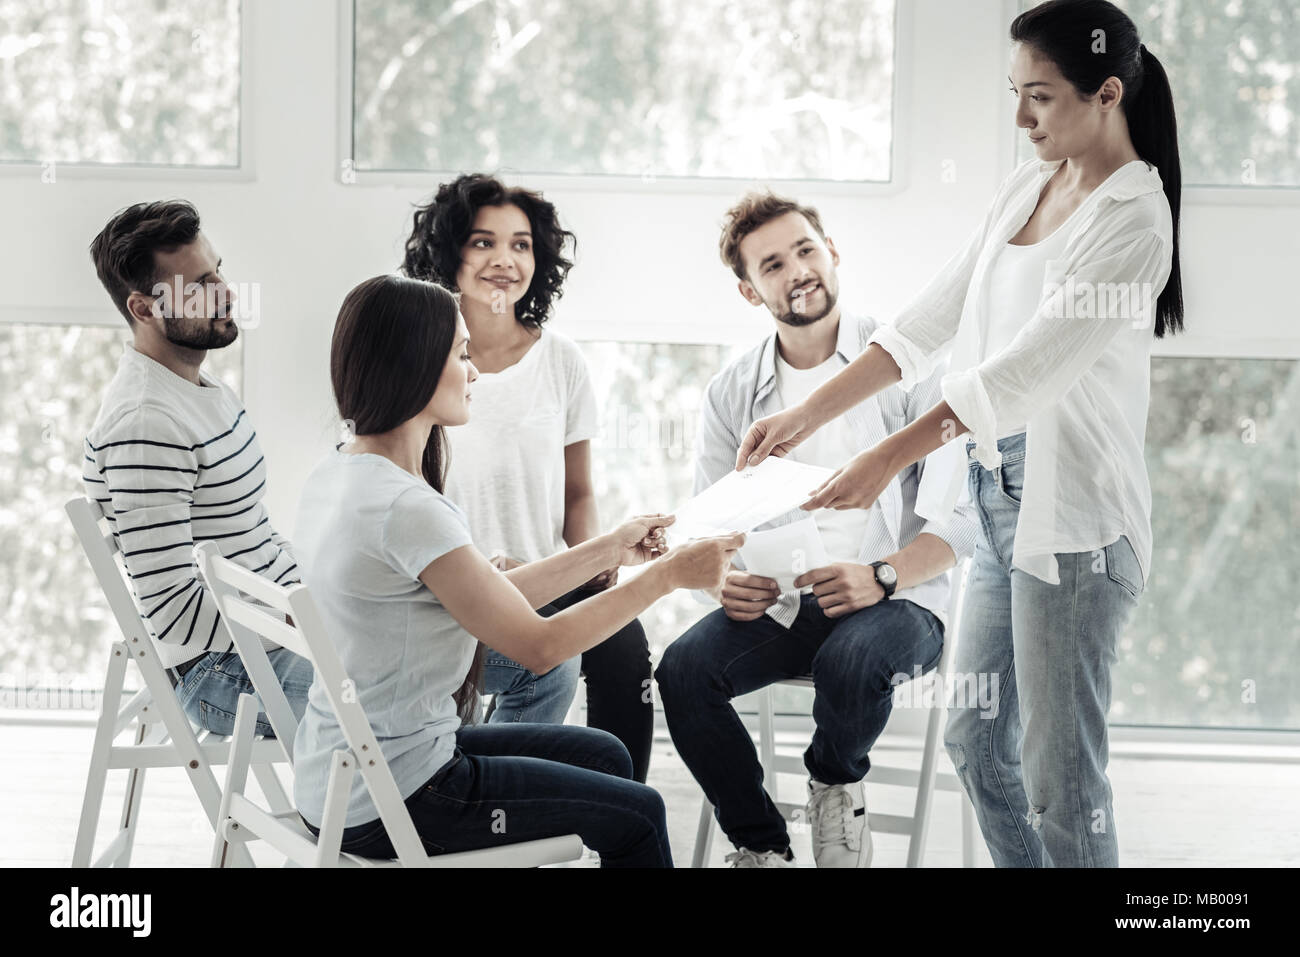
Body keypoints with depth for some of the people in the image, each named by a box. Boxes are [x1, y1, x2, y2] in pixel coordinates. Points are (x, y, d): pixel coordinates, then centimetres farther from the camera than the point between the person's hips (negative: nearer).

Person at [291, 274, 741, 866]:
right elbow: (538, 646, -18)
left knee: (603, 754, 22)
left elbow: (494, 600, 10)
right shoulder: (405, 508, -26)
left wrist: (609, 550, 13)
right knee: (636, 815, 8)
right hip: (387, 805, -9)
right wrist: (667, 575, -10)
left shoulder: (335, 476, 5)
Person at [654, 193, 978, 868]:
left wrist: (882, 576, -25)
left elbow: (963, 513, -8)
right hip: (777, 604, 4)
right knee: (684, 668, -25)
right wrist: (724, 580, -12)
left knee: (853, 660, -38)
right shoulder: (731, 394, 9)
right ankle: (760, 843, -4)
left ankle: (836, 784, -2)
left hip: (899, 601, -3)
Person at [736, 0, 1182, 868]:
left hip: (1071, 518, -9)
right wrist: (808, 416, 6)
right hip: (1000, 499, 9)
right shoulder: (1026, 191, 10)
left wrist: (890, 458, -26)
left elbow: (1023, 369, -23)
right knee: (978, 743, 16)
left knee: (1059, 778, -3)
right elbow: (930, 324, 12)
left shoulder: (1131, 218, -16)